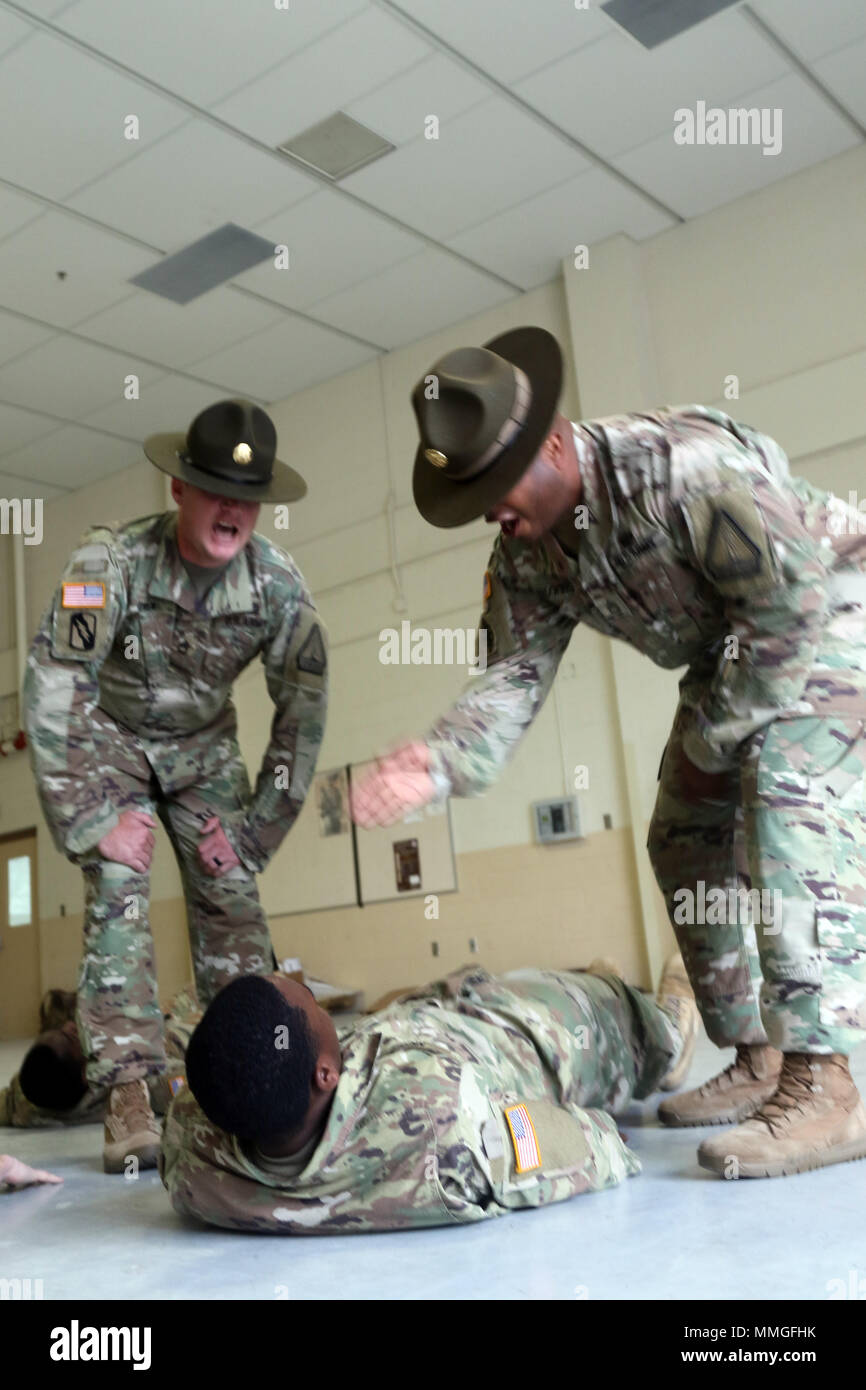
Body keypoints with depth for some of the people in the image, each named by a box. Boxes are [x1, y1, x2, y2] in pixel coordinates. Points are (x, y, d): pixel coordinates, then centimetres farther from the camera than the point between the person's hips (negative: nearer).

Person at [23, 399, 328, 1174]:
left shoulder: (279, 583, -20)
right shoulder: (112, 561, -29)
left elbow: (303, 708, -10)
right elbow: (52, 690, -27)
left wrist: (258, 828, -11)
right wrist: (95, 821, -24)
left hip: (203, 744, 3)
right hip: (106, 740, -2)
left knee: (232, 900, -6)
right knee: (117, 897, -16)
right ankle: (128, 1098, -13)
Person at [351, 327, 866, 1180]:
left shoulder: (686, 463, -34)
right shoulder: (524, 556, -10)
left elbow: (795, 601, -31)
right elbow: (513, 676, -14)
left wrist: (712, 735, -21)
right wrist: (436, 764, -34)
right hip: (729, 653, 8)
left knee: (789, 802, -28)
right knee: (684, 844, 4)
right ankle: (758, 1062, 15)